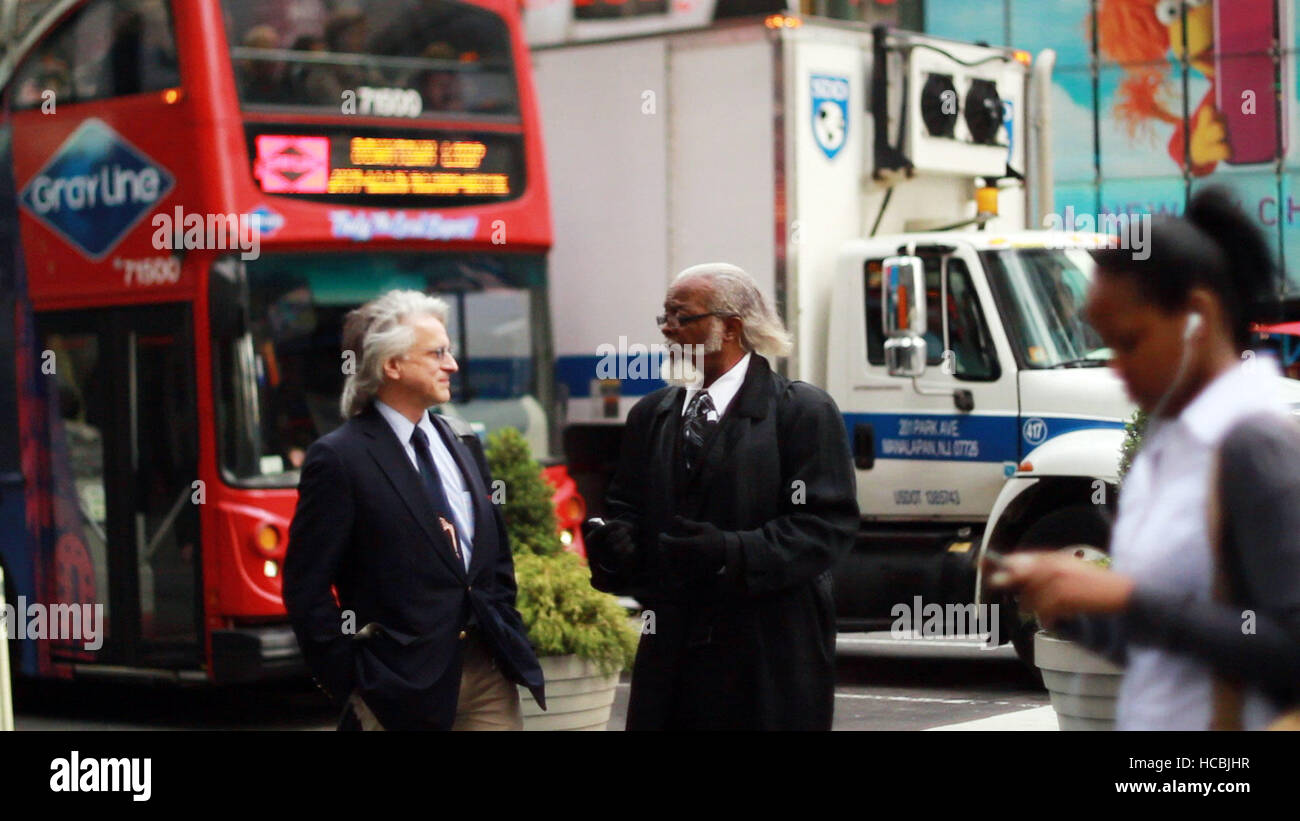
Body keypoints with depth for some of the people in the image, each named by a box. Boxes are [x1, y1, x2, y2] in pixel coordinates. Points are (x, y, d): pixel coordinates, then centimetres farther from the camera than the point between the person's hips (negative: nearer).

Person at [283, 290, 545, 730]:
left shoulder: (463, 444, 13)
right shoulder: (338, 458, -8)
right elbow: (306, 588, -9)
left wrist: (509, 637, 12)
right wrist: (353, 687, -10)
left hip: (489, 671, 6)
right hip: (404, 686, -6)